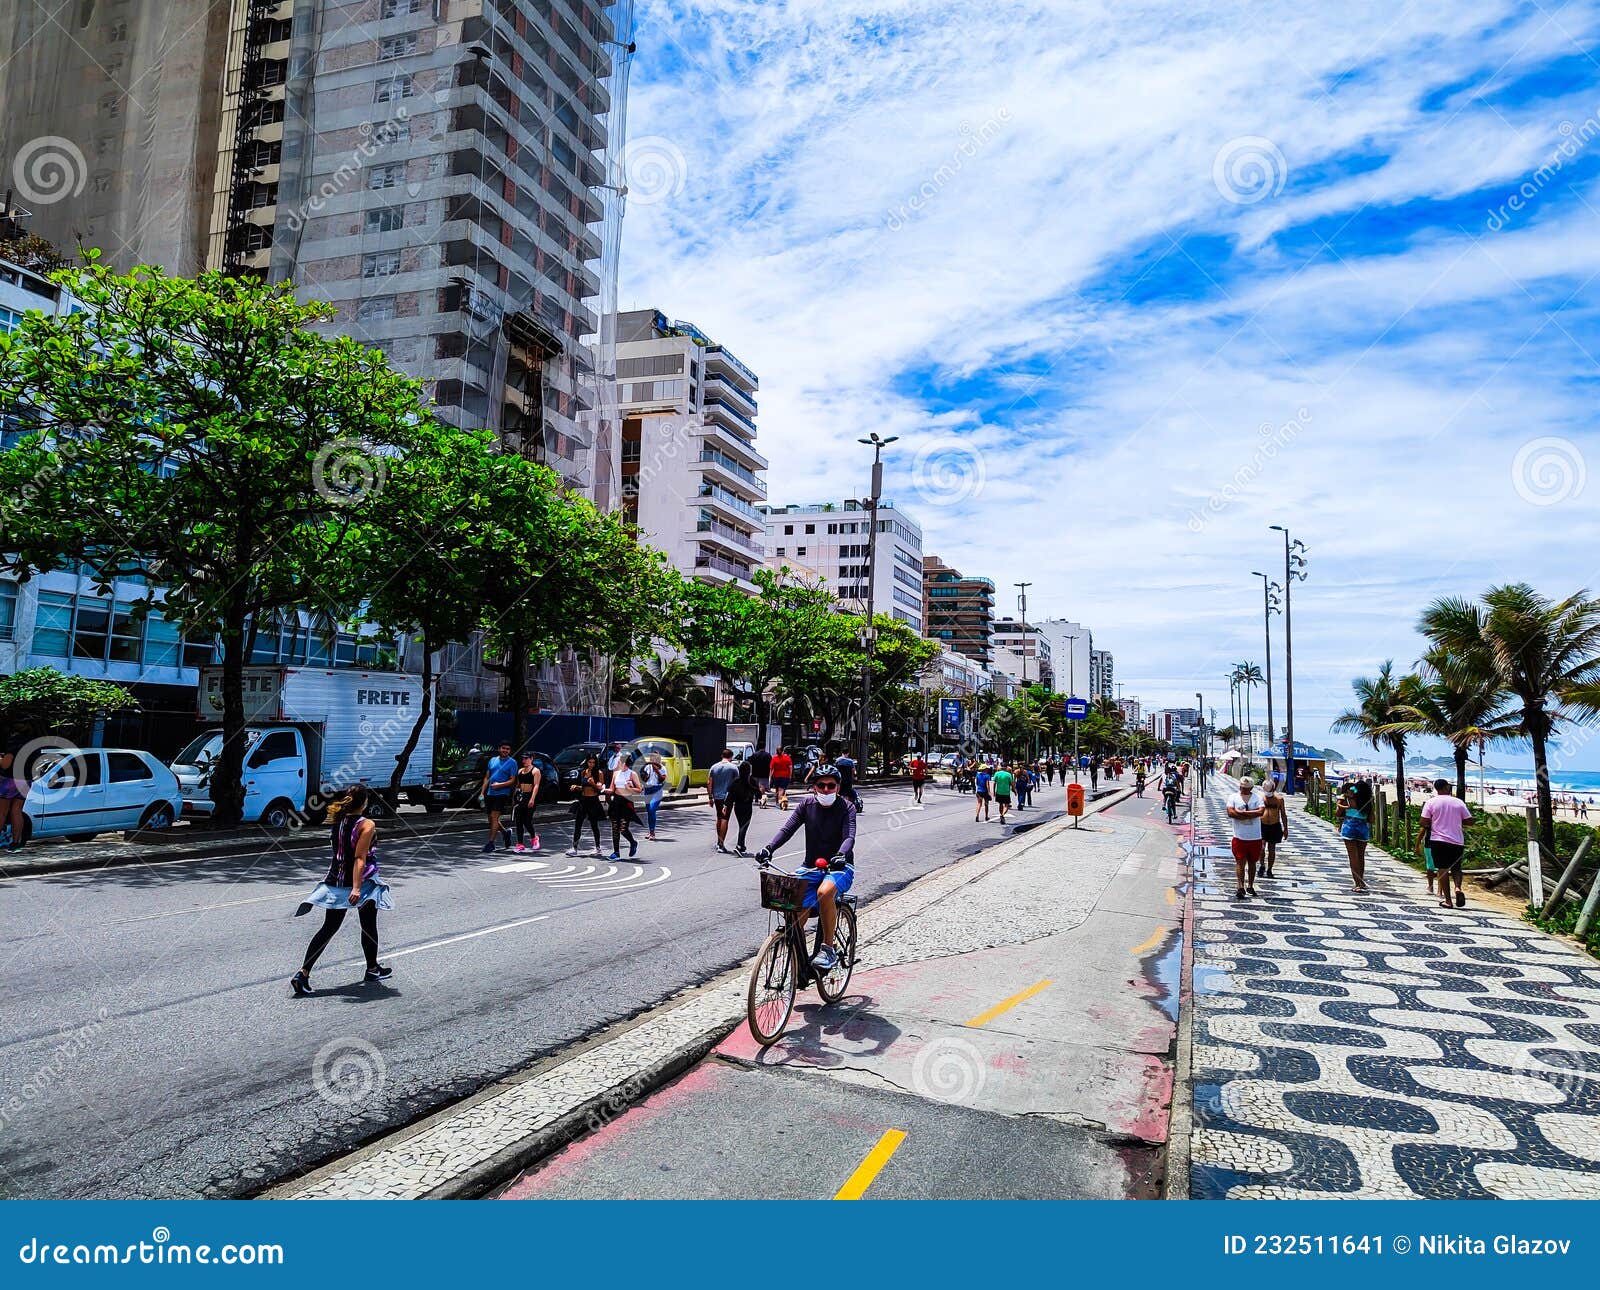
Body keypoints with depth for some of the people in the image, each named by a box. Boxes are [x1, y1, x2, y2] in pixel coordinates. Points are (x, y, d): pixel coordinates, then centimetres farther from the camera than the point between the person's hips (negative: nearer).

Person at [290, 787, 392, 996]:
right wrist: (357, 887, -26)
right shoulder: (366, 825, -15)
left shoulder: (338, 820, 3)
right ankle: (372, 969, 28)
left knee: (328, 928, 8)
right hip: (361, 882, -5)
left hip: (335, 883, 5)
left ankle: (303, 973, -4)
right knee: (369, 926, 14)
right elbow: (360, 858, -22)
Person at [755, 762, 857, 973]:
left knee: (824, 892, -35)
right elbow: (787, 829, -7)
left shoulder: (846, 807, -7)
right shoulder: (807, 805, 1)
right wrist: (768, 848, -25)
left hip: (840, 867, -4)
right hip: (812, 867, 4)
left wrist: (841, 855, -42)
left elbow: (849, 836, -21)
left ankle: (828, 949, -21)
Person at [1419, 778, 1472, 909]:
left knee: (1442, 869, 3)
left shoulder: (1431, 802, -3)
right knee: (1456, 868, 17)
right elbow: (1469, 821, 5)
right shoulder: (1459, 802, 3)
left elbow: (1424, 823, -9)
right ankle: (1458, 887, -11)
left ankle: (1447, 900, 1)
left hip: (1438, 840, -2)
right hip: (1457, 841, 2)